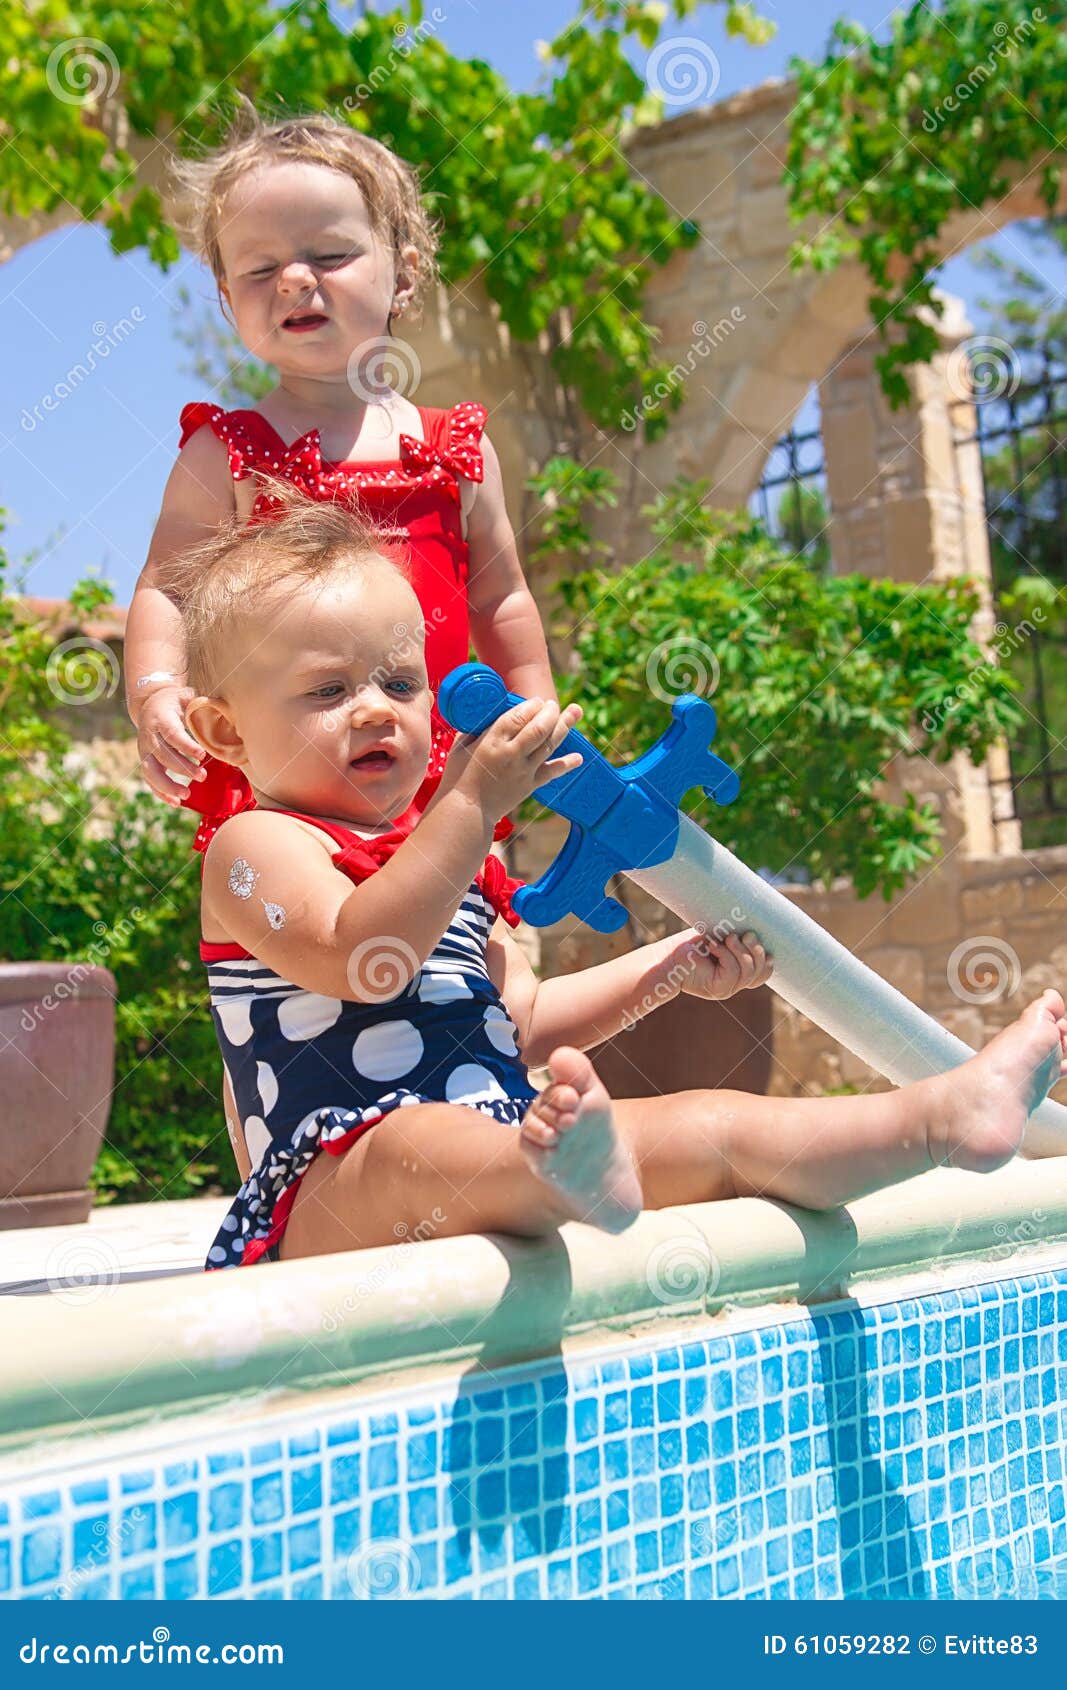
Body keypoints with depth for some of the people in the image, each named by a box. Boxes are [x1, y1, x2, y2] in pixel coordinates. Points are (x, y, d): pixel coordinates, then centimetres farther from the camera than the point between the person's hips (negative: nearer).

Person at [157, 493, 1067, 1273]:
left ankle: (945, 1111, -16)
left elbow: (523, 1020, 28)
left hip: (505, 1143, 8)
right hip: (342, 1179, -8)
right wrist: (471, 804, -25)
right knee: (417, 1149, -41)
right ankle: (561, 1168, -71)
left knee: (717, 1124, -5)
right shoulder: (256, 848, -2)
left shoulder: (446, 857, 24)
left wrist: (668, 969, 21)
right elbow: (359, 959, -21)